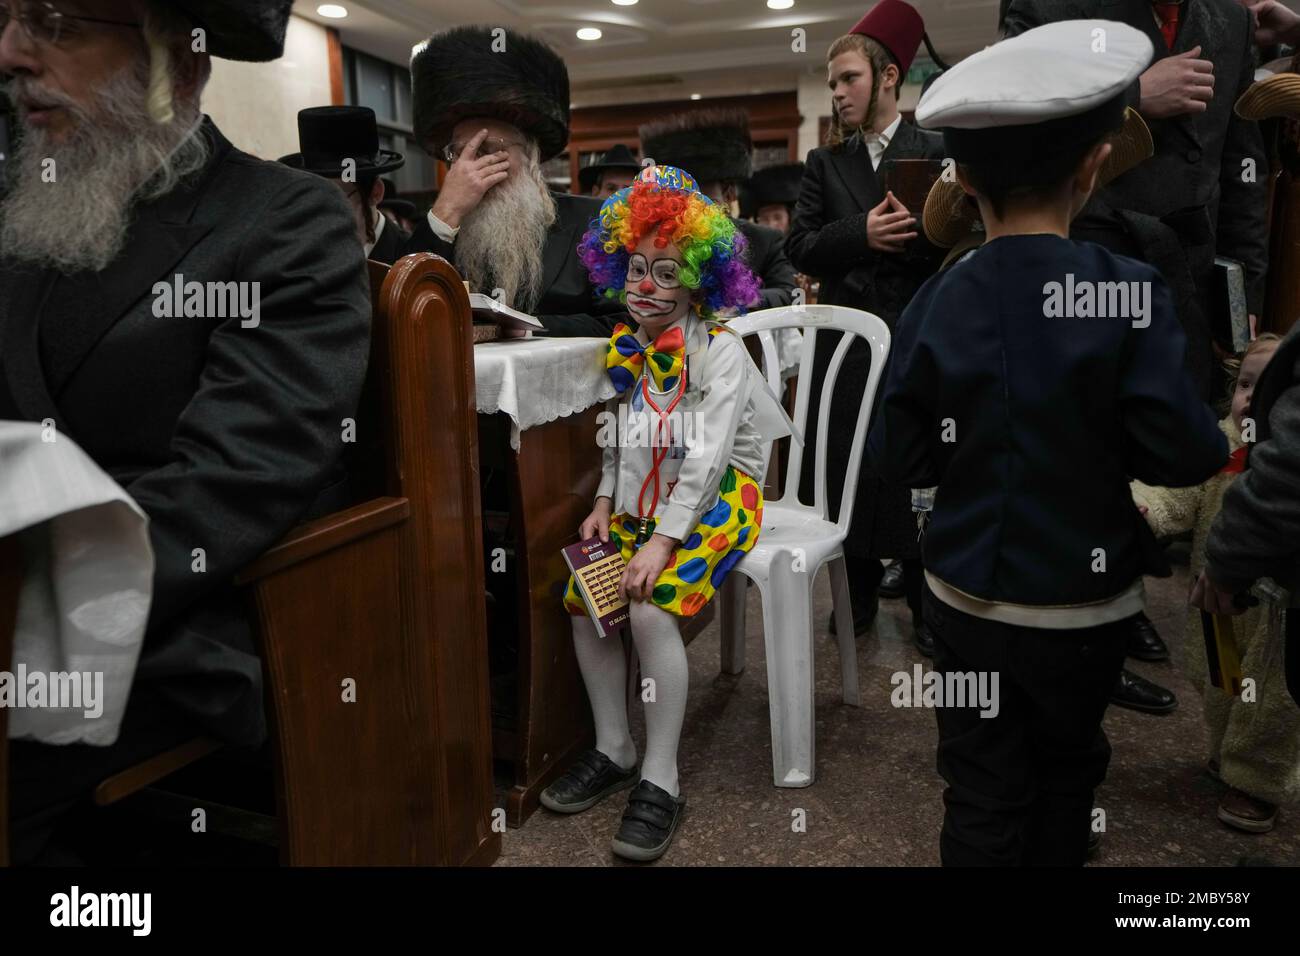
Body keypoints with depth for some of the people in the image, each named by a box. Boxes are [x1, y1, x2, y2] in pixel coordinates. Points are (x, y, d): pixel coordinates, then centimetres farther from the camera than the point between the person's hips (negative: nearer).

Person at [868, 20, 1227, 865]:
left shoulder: (937, 305, -11)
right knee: (1068, 763, 26)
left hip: (967, 597, 1)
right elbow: (1180, 454, -16)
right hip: (1084, 603, 0)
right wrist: (1214, 439, 5)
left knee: (982, 790, 14)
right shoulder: (1127, 292, -17)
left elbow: (900, 460, -6)